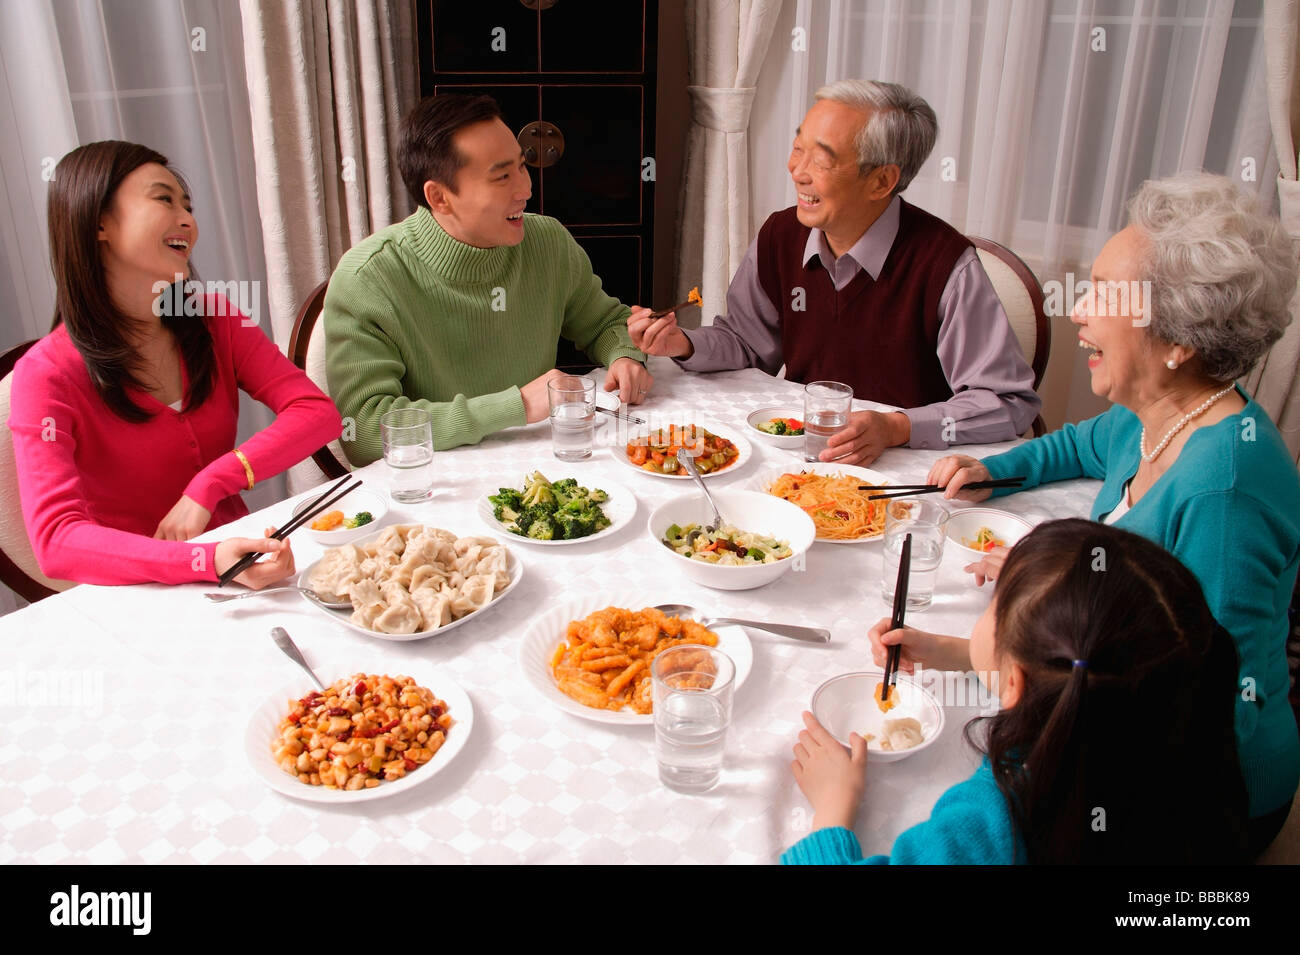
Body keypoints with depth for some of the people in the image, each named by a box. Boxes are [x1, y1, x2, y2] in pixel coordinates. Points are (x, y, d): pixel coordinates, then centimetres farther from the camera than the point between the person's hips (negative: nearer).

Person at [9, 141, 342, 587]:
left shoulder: (214, 322, 7)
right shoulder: (47, 374, -7)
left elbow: (318, 412, -4)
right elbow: (55, 541, -19)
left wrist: (208, 487, -16)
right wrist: (207, 560, -35)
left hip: (242, 567, 4)